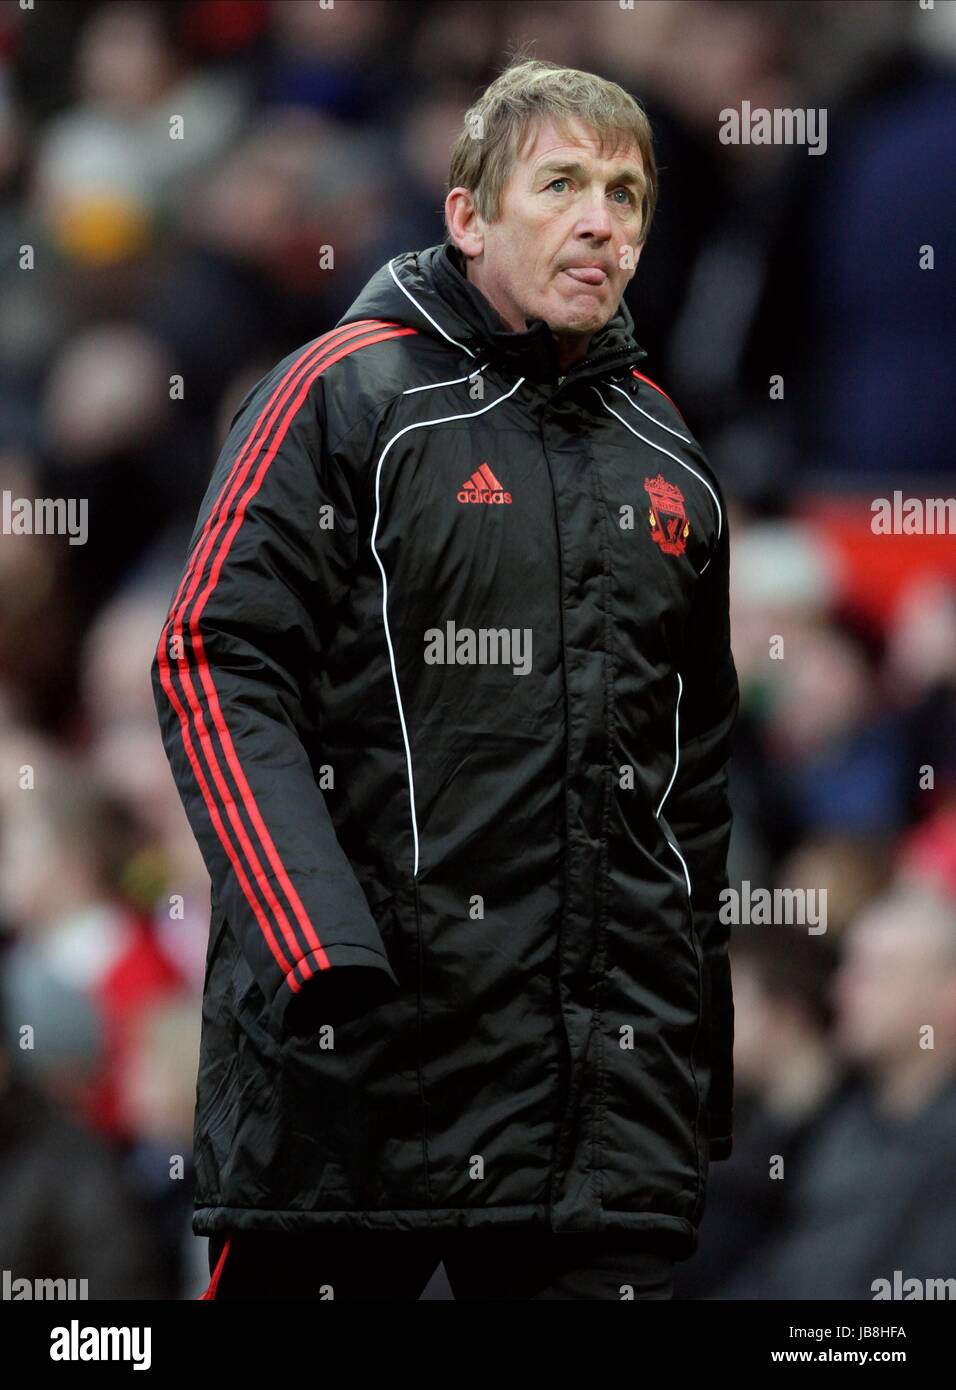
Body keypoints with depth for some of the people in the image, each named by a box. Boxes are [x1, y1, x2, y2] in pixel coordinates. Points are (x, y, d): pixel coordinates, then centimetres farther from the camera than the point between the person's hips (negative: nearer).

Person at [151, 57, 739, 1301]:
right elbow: (217, 666, -9)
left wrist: (703, 1040, 21)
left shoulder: (669, 459, 17)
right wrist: (323, 952, -20)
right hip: (362, 1058, -5)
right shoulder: (346, 396, -1)